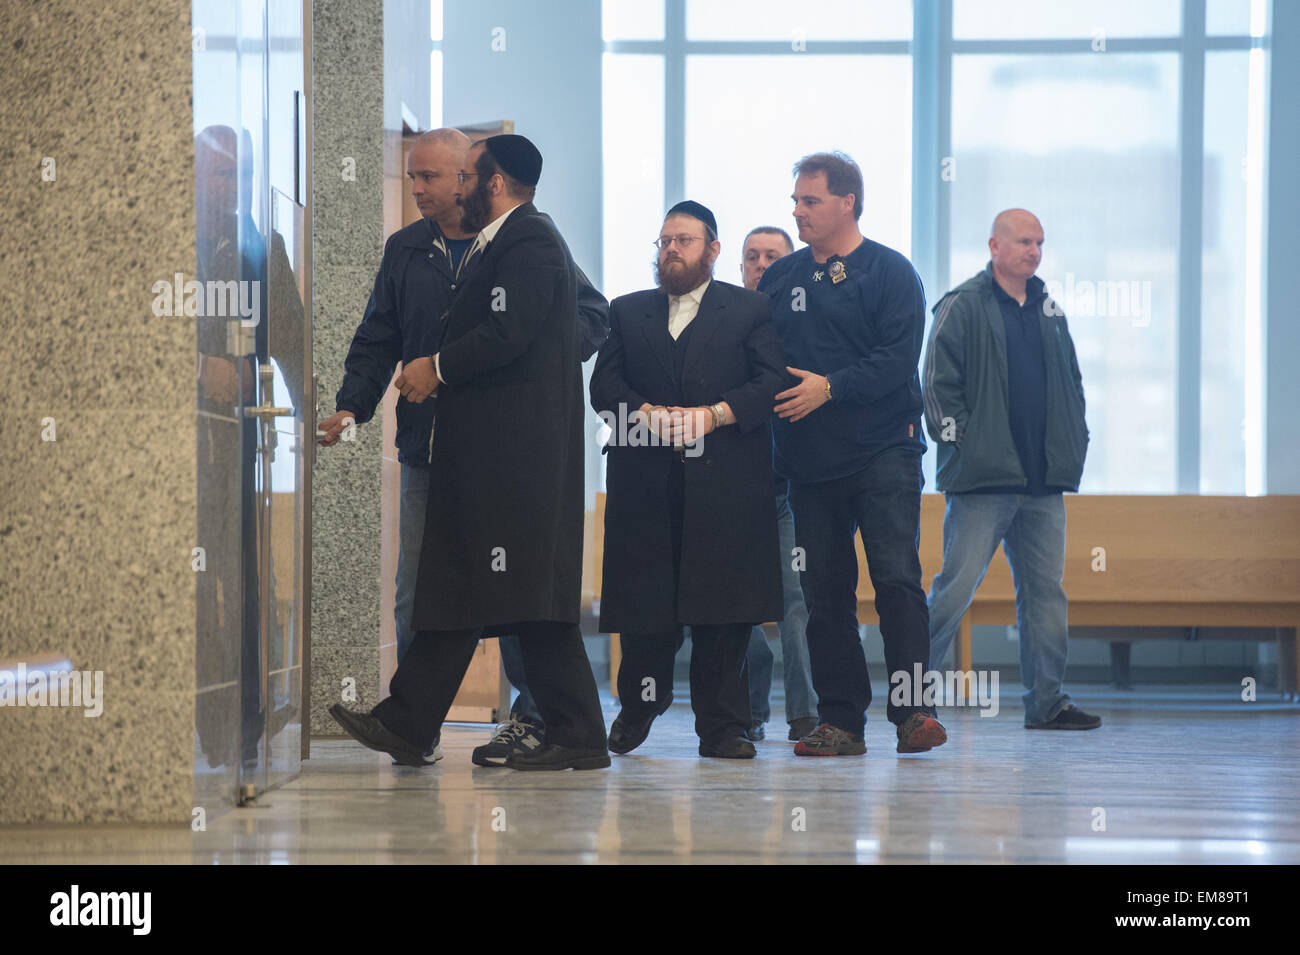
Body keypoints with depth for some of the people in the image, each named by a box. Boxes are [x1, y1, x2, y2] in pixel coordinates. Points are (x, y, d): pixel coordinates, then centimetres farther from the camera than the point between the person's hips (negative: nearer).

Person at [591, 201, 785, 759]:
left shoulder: (751, 310, 11)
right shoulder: (628, 312, 18)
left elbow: (770, 383, -1)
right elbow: (604, 385, 7)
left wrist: (712, 415, -15)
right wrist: (648, 415, -12)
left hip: (726, 478, -2)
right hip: (646, 480, 2)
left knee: (723, 607, -4)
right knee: (643, 603, 2)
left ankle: (722, 727, 1)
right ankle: (637, 707, 22)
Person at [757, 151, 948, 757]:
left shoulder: (889, 272, -1)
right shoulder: (780, 279, 14)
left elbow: (898, 358, -11)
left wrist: (831, 388, -18)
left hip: (883, 451, -5)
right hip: (809, 459, 5)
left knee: (896, 577, -12)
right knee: (825, 592, 4)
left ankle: (912, 712, -9)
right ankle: (840, 720, 7)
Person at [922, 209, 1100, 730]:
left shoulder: (1048, 311, 17)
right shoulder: (962, 307, -3)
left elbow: (1071, 383, 23)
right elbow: (939, 385, -7)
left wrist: (1074, 443, 12)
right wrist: (958, 440, -12)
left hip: (1043, 481, 6)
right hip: (982, 479, -6)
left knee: (1046, 589, 7)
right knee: (956, 585, -7)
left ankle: (1047, 701, 13)